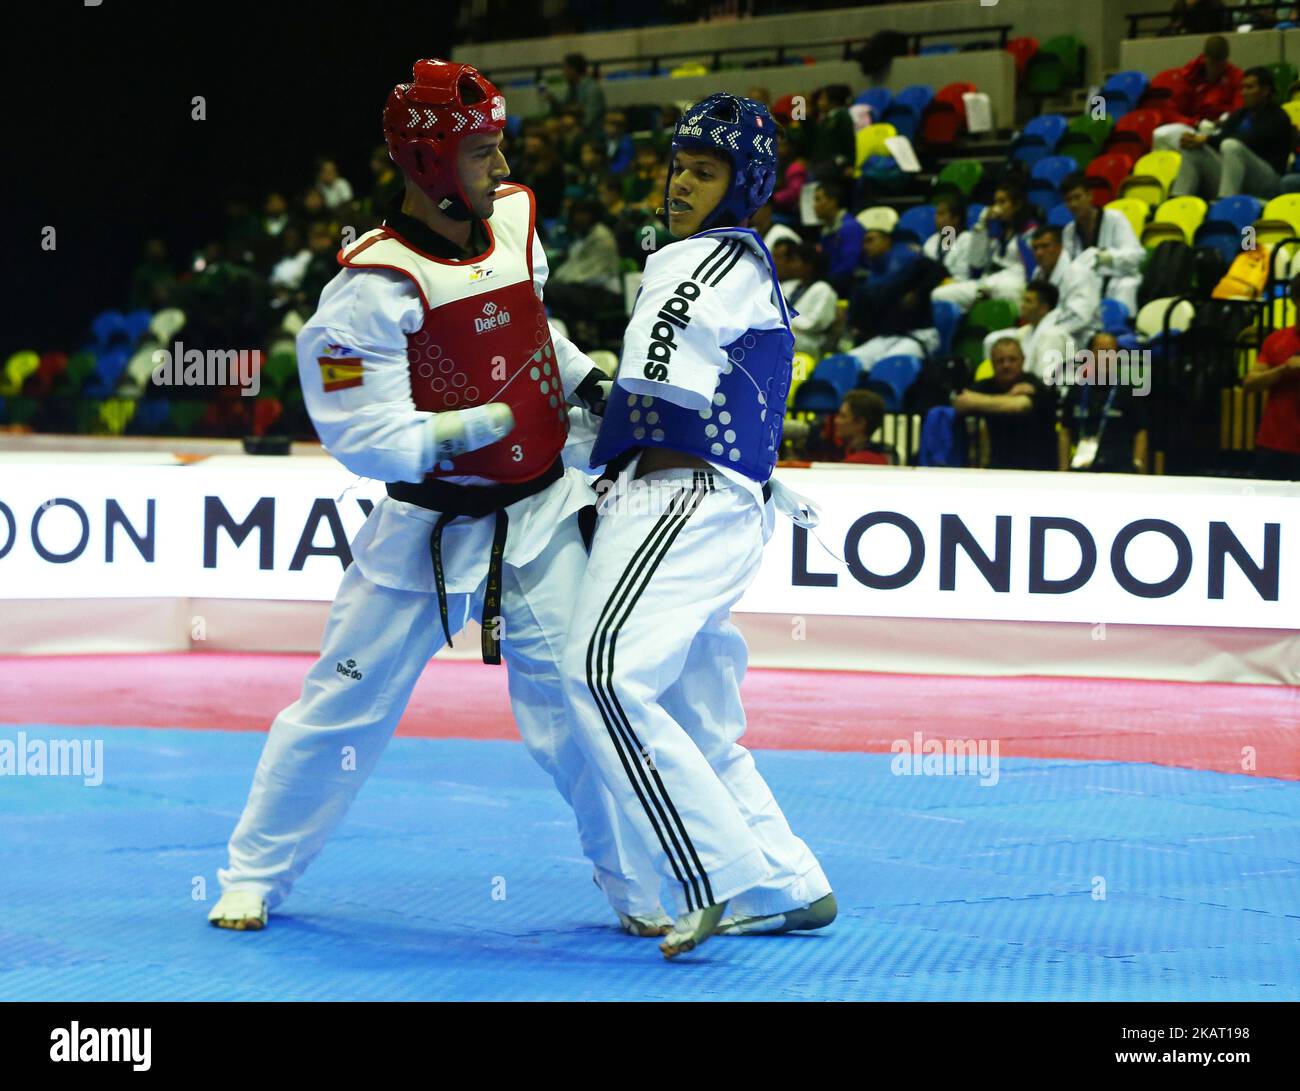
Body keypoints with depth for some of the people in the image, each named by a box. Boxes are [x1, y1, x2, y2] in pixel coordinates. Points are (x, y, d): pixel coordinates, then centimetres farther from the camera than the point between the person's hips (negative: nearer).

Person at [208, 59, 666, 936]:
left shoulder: (514, 218, 0)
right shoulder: (375, 287, -20)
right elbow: (367, 437, -23)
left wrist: (586, 381, 8)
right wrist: (495, 421, -25)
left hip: (540, 514, 4)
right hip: (429, 530, -3)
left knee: (576, 703, -4)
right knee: (343, 704, 6)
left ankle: (644, 894, 7)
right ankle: (256, 877, 23)